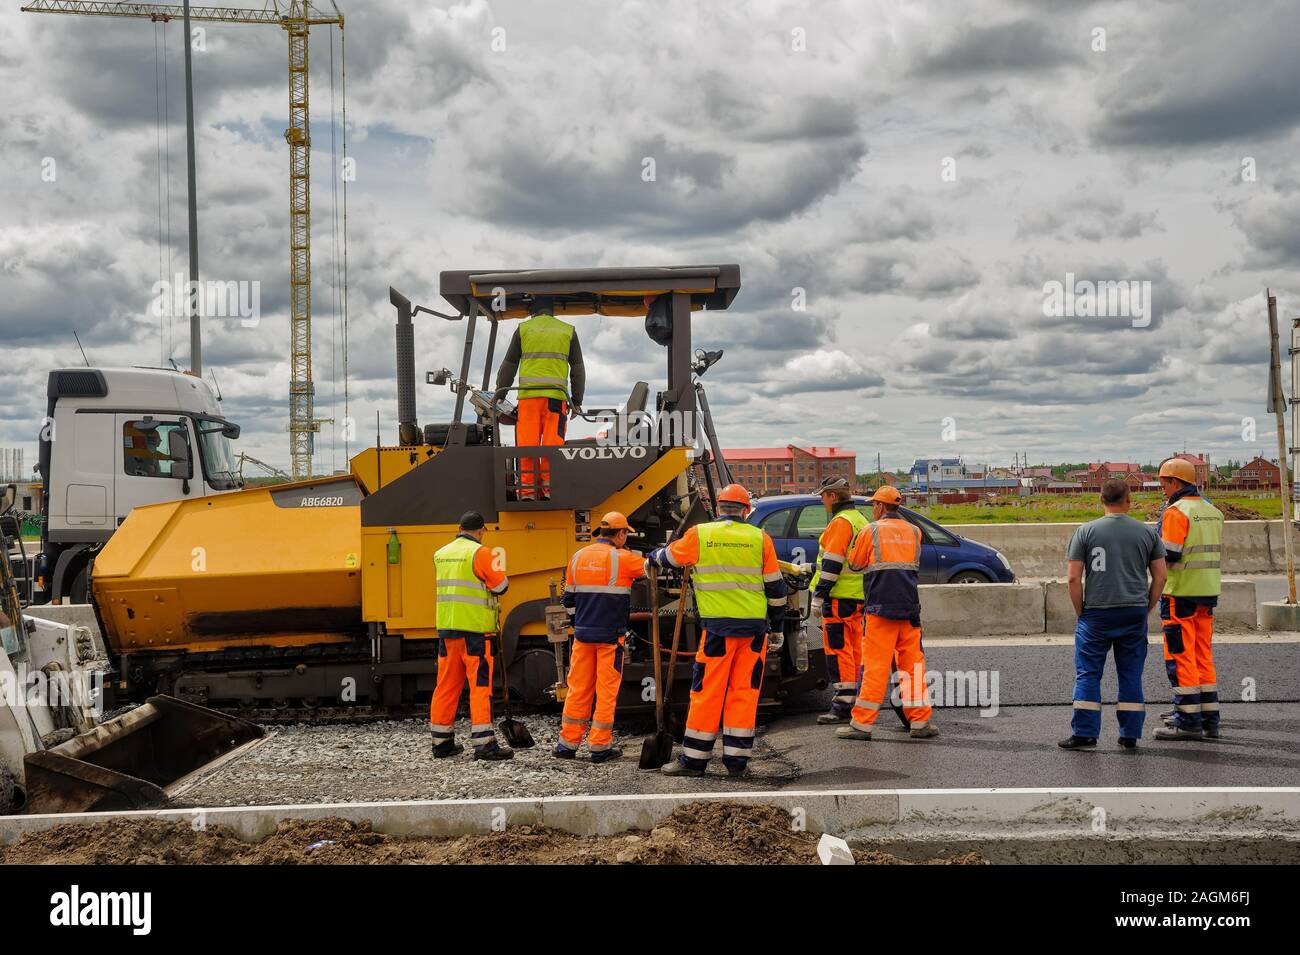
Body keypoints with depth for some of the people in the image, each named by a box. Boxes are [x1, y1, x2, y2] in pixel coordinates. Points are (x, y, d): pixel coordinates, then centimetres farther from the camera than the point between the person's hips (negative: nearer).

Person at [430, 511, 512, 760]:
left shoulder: (441, 554, 12)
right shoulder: (479, 553, -10)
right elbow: (500, 585, -9)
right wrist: (499, 563, 9)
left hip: (446, 627, 6)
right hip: (475, 629, -6)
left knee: (447, 684, 11)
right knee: (480, 684, -5)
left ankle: (441, 742, 16)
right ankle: (484, 743, -9)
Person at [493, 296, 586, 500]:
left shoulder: (523, 329, 13)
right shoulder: (568, 331, 15)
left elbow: (508, 366, 11)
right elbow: (578, 370, 15)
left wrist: (500, 395, 16)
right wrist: (576, 401, 18)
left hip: (528, 394, 0)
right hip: (557, 395, 0)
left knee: (527, 443, -1)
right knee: (552, 443, -1)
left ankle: (527, 490, -3)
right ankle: (549, 487, -4)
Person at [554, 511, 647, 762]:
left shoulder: (578, 557, 7)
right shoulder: (621, 558, -10)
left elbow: (569, 598, 14)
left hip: (583, 634, 5)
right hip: (611, 636, -5)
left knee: (578, 688, 10)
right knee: (607, 690, 1)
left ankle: (568, 743, 13)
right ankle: (600, 746, 2)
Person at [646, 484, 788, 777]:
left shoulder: (700, 535, 1)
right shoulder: (760, 538, 4)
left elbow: (669, 556, 19)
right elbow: (775, 587, 9)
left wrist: (653, 557, 42)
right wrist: (777, 626, 19)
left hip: (718, 626, -2)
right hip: (754, 626, 2)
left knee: (707, 691, 3)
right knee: (744, 692, 7)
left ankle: (694, 758, 7)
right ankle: (737, 758, 9)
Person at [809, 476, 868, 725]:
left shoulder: (840, 522, -13)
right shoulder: (860, 520, 18)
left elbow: (832, 563, -18)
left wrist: (818, 596, -16)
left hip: (839, 597, -10)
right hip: (858, 598, 10)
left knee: (838, 649, -7)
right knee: (854, 649, 13)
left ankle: (842, 706, -8)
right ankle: (857, 703, 18)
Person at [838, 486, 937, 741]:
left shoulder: (871, 531, -3)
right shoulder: (914, 531, 10)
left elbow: (855, 564, 5)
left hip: (880, 607, -4)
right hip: (910, 606, 4)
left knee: (875, 665, -3)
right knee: (913, 662, 9)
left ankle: (861, 723, -1)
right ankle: (920, 721, 10)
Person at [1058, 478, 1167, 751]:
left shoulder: (1085, 532, -1)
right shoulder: (1147, 533, 5)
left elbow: (1074, 578, -5)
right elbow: (1160, 577, 5)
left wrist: (1081, 613, 5)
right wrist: (1146, 609, 13)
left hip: (1096, 613, -2)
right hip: (1135, 614, 2)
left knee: (1088, 674, 4)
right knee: (1131, 675, 9)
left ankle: (1084, 733, 2)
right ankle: (1130, 735, 12)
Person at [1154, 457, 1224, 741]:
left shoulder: (1176, 511, -13)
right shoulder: (1212, 511, 13)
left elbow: (1169, 554, -19)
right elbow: (1214, 551, 17)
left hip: (1180, 593, -8)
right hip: (1208, 591, 8)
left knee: (1180, 656, -3)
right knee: (1203, 654, 14)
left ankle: (1189, 720, -3)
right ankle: (1209, 718, 16)